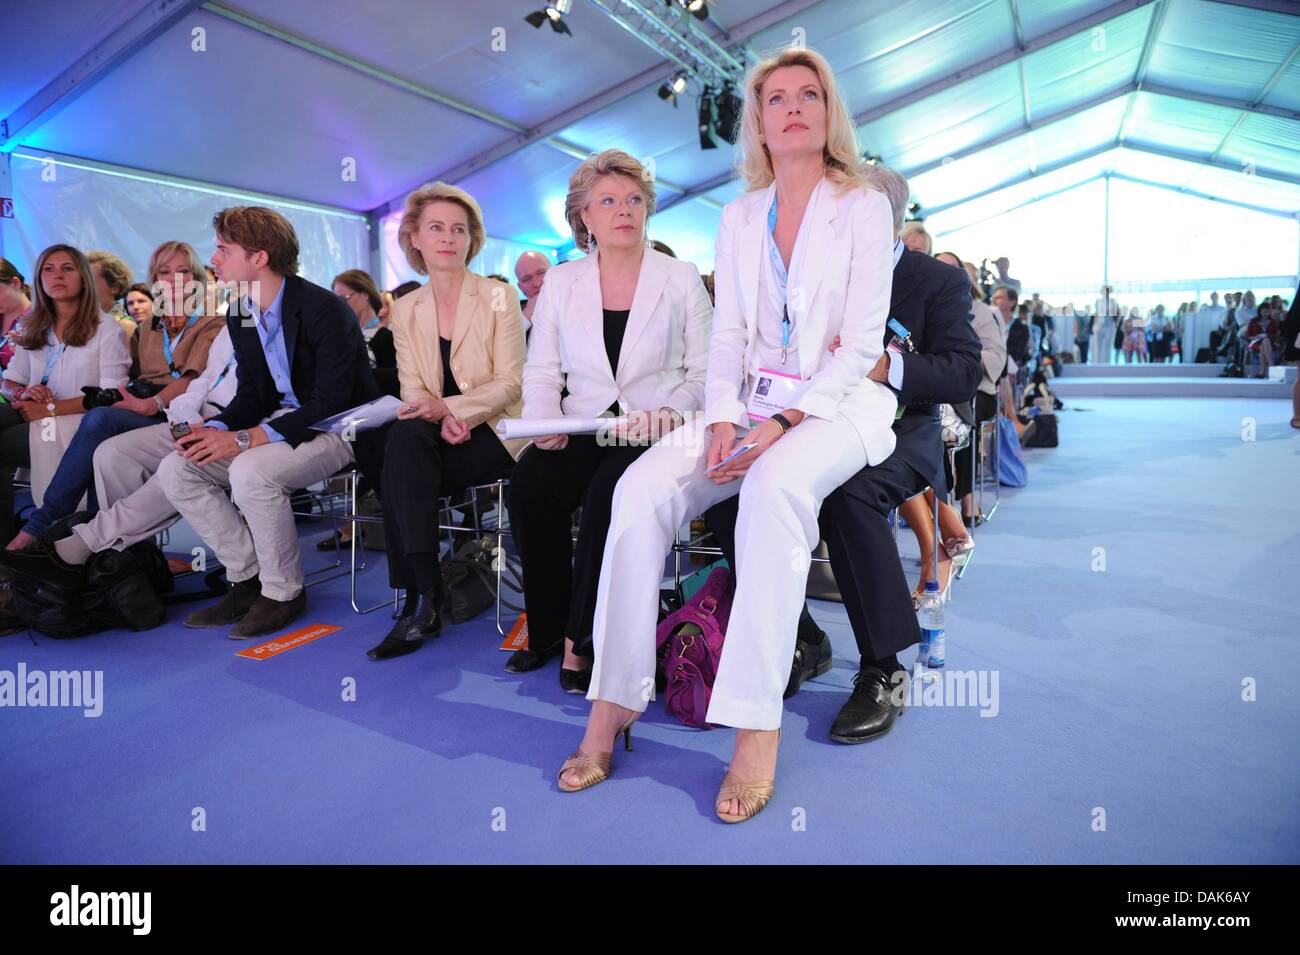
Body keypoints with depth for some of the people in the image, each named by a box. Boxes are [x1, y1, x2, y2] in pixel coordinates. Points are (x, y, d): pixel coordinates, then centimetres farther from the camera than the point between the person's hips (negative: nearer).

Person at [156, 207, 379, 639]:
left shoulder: (324, 308, -19)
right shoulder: (239, 315, 8)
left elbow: (331, 403, -24)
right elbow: (251, 394, 12)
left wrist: (245, 439, -26)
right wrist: (216, 429, -11)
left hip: (335, 428, -8)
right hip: (278, 420, 9)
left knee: (250, 471, -34)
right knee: (175, 469, -5)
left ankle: (283, 591, -11)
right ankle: (248, 579, 3)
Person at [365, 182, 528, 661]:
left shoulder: (498, 299, -1)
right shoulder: (405, 310, 11)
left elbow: (510, 383, -7)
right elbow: (412, 392, 6)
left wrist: (450, 408, -22)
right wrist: (441, 420, -18)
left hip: (493, 433, -3)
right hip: (436, 434, 4)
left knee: (404, 463, -29)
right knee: (405, 438, -32)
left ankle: (421, 602, -21)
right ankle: (425, 595, -28)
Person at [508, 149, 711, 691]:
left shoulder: (682, 279, 6)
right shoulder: (560, 282, 13)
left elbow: (705, 372, 3)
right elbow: (541, 372, 11)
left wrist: (670, 412, -16)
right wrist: (545, 421, -9)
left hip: (656, 435, -2)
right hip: (581, 431, 3)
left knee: (610, 494, -32)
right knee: (530, 486, -26)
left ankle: (582, 639, -14)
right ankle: (547, 630, -5)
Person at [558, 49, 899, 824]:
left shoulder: (865, 205, 4)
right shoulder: (739, 216, 16)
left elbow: (863, 340, -5)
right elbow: (728, 333, 9)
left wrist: (786, 421, -18)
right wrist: (723, 420, -10)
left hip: (840, 402, -3)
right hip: (752, 402, 4)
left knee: (775, 487, -38)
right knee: (642, 487, -24)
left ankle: (756, 725, -30)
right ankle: (614, 700, -17)